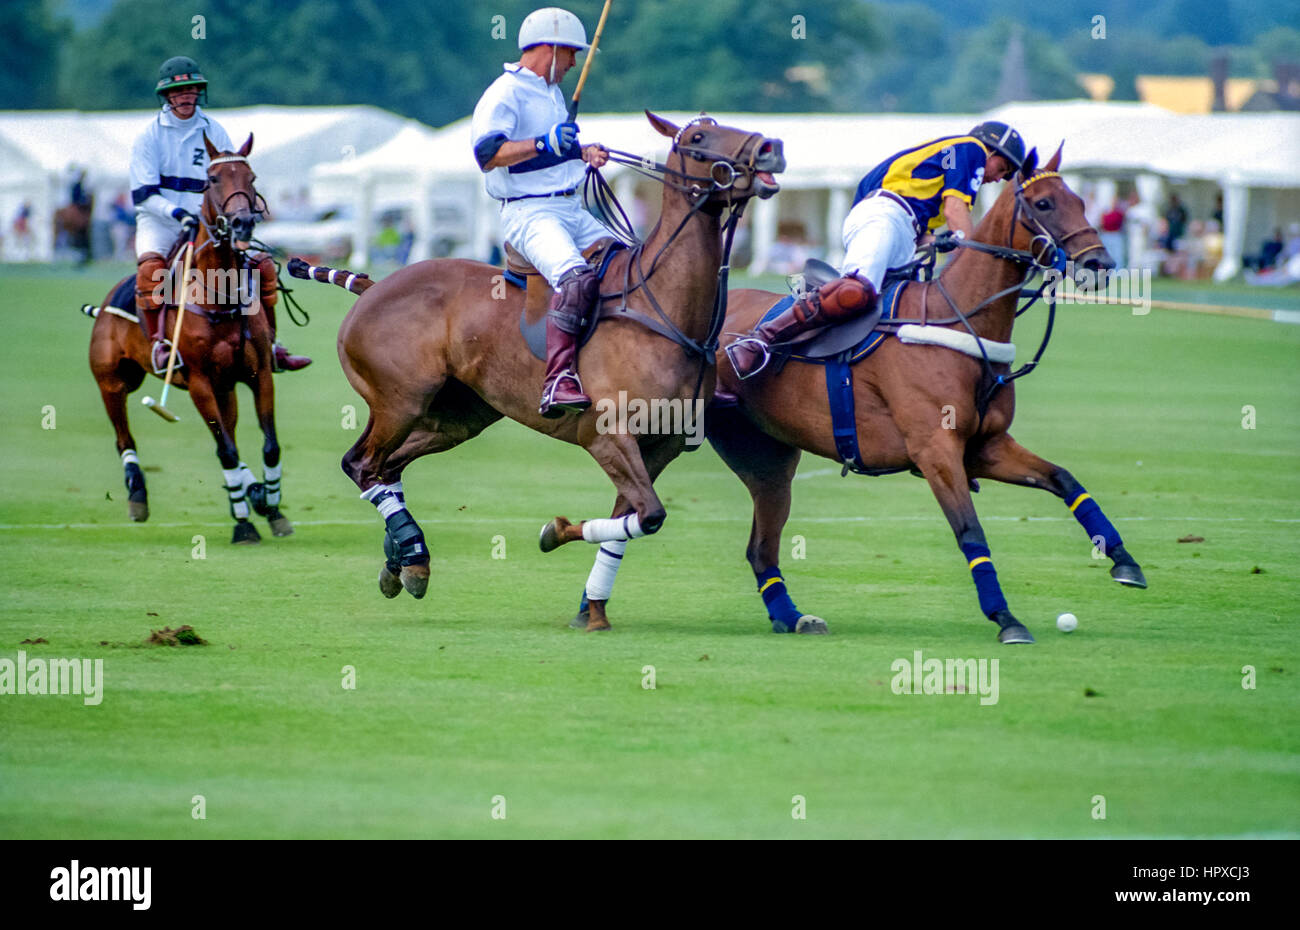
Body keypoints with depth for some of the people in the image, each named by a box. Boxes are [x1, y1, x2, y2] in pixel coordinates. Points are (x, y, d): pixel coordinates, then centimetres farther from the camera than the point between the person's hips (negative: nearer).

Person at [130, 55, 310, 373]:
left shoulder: (213, 132, 9)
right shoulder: (151, 135, -2)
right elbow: (143, 193, -9)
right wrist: (177, 213, -25)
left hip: (208, 223, 4)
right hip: (159, 221, -4)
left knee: (263, 264, -8)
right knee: (150, 266, -36)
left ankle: (268, 345, 1)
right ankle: (159, 342, -34)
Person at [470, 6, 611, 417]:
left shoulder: (553, 93, 21)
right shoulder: (504, 94, -10)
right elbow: (487, 153, -23)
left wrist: (584, 151, 16)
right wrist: (545, 143, -31)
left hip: (572, 210, 10)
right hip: (529, 213, -10)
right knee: (576, 278, -34)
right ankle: (558, 383, -43)